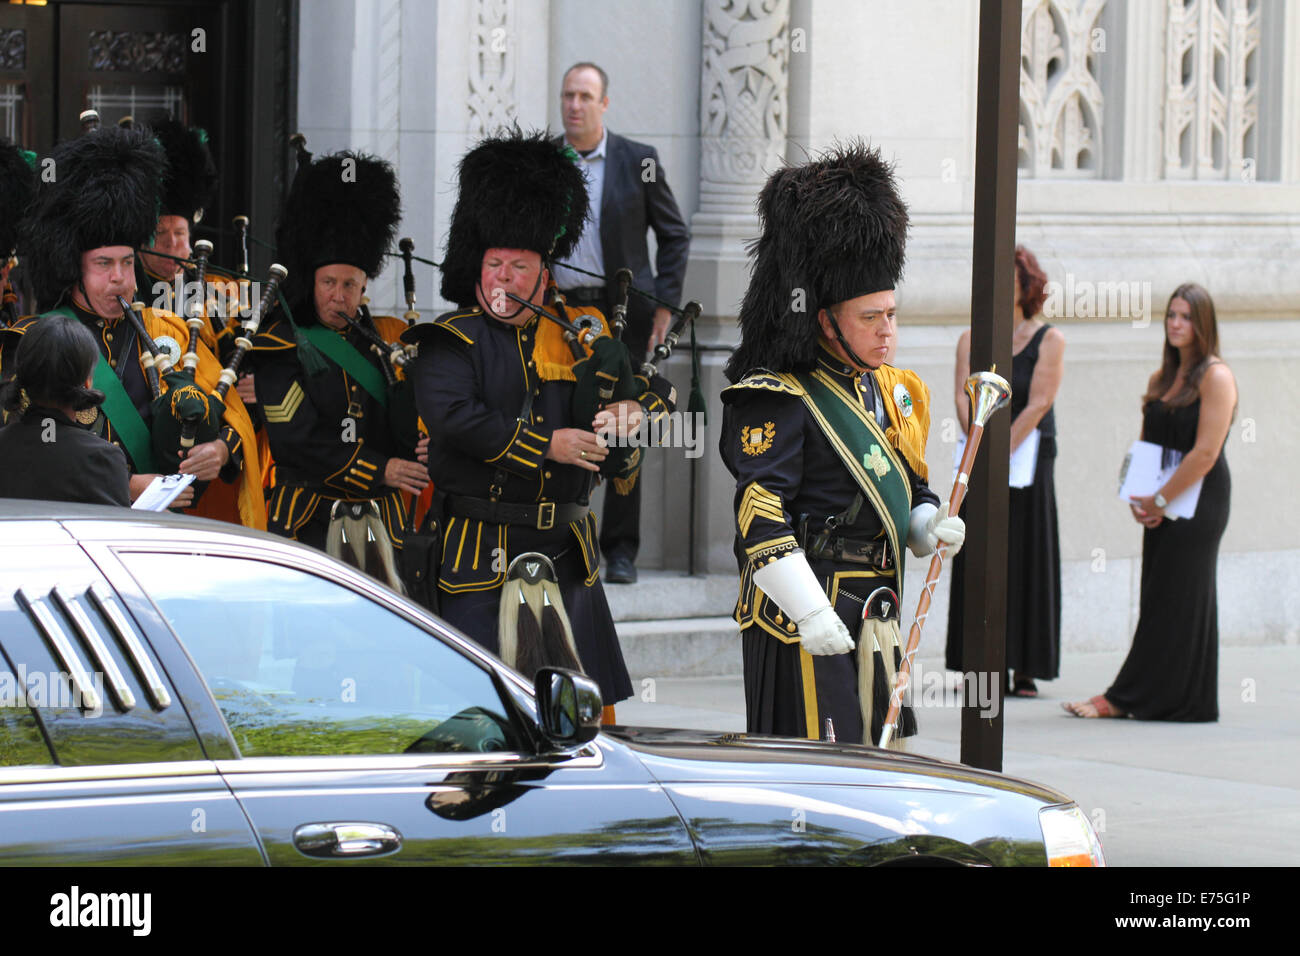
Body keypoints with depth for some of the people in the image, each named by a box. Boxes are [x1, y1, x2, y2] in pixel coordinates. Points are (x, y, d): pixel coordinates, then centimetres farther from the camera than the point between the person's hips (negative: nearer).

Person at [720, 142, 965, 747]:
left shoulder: (889, 393, 16)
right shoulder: (780, 401, -11)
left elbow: (910, 492, 27)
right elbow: (760, 512, -18)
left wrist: (930, 525, 2)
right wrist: (812, 612, -25)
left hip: (874, 618, 9)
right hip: (806, 622, -9)